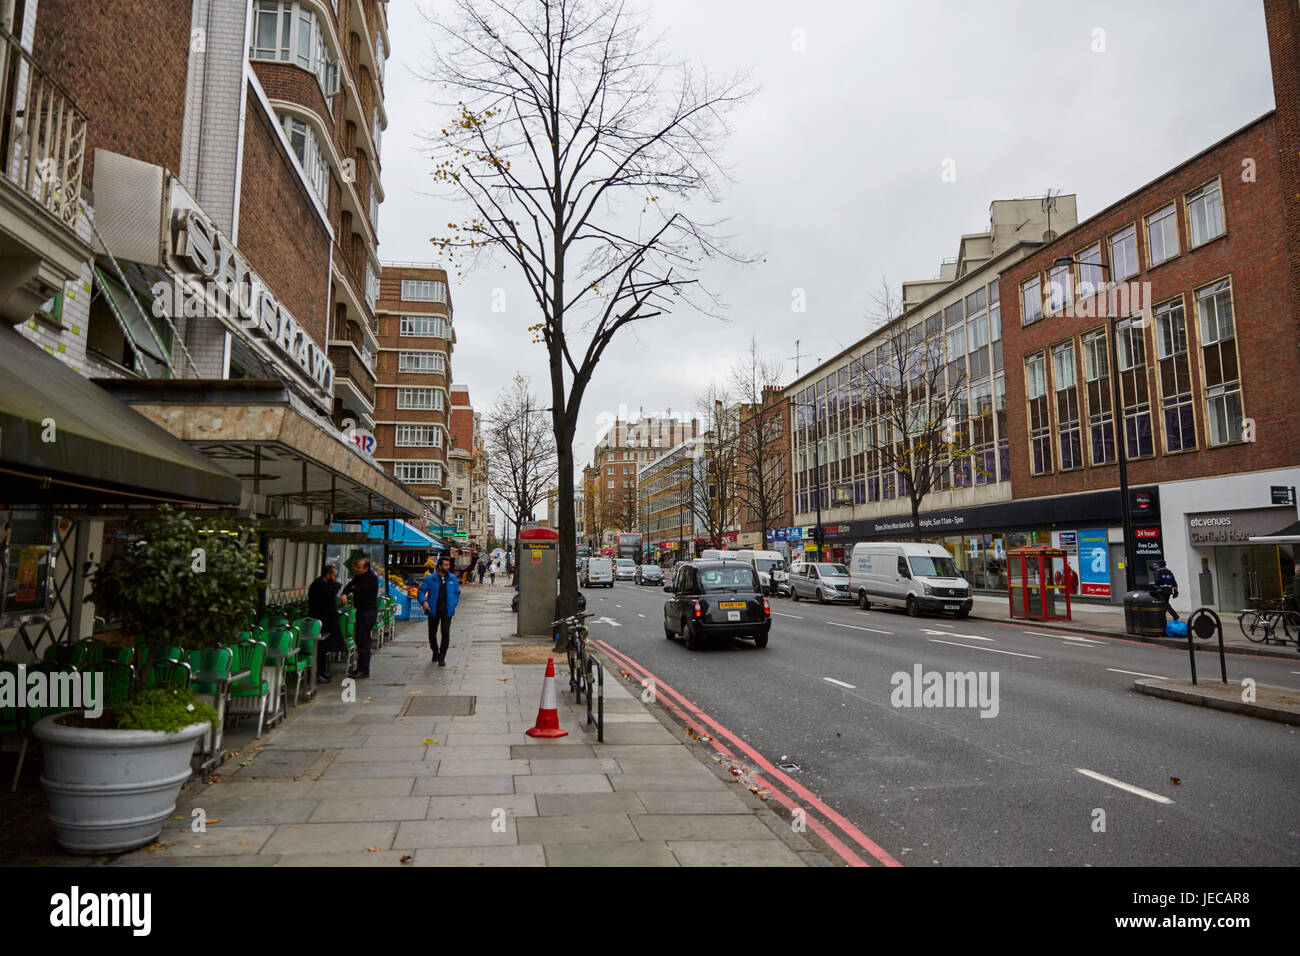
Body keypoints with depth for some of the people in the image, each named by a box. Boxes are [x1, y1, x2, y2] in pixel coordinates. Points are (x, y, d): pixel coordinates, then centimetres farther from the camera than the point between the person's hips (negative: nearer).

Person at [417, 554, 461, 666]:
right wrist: (424, 601, -17)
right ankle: (435, 652, 35)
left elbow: (457, 592, 16)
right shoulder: (430, 578, -2)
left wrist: (453, 604, 3)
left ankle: (442, 657, -1)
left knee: (446, 633, -9)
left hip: (447, 611, 1)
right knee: (432, 633, 10)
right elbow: (421, 591, 0)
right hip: (433, 610, 0)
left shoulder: (452, 578, 6)